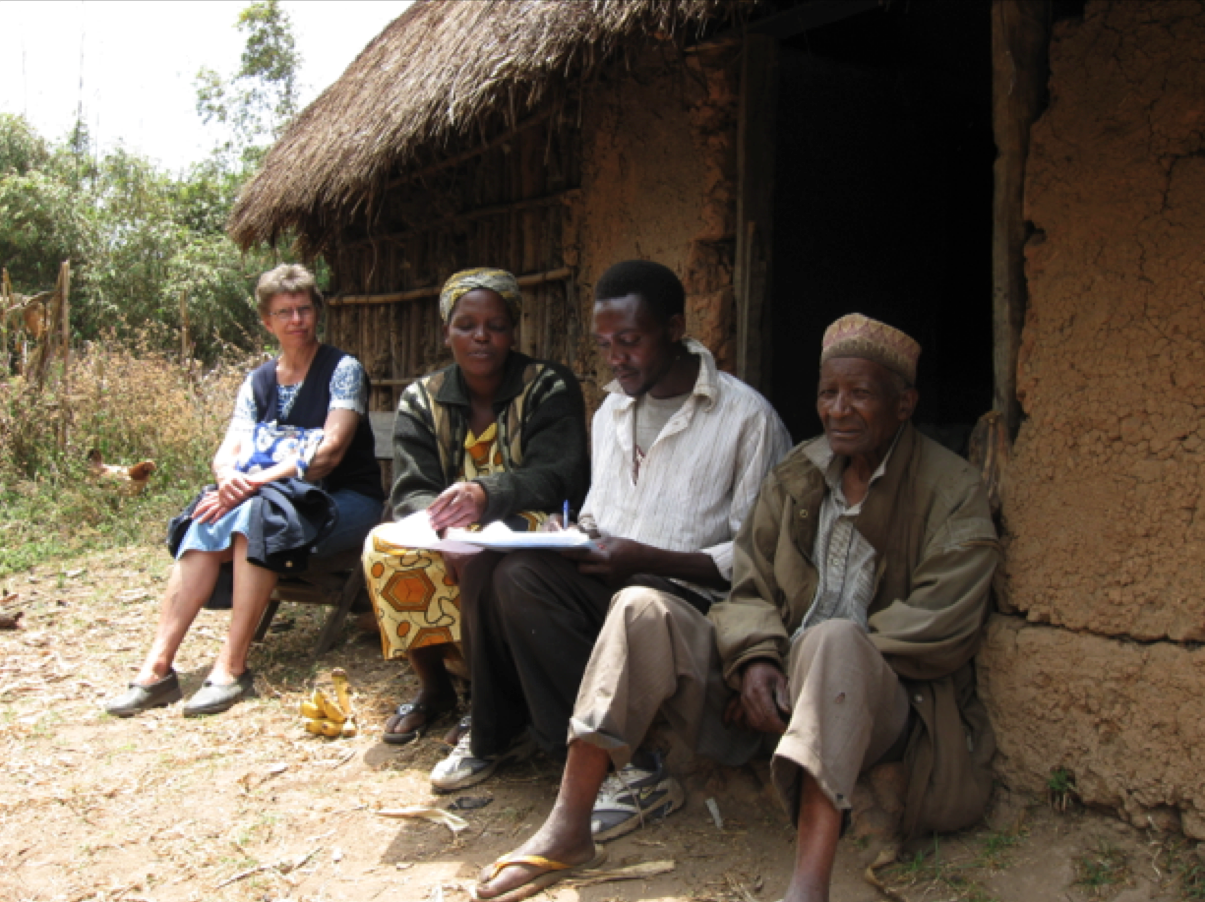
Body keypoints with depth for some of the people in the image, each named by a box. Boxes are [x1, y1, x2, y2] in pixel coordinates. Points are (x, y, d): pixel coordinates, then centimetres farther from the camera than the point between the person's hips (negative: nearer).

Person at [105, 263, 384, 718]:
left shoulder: (343, 369, -5)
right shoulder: (257, 382, 12)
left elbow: (330, 450, -18)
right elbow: (227, 453, 2)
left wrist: (256, 482, -27)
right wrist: (230, 480, -24)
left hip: (347, 501, -5)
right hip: (284, 498, 5)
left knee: (256, 513, -34)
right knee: (209, 522, -25)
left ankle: (232, 669, -33)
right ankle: (157, 668, -29)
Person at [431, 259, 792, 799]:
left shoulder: (748, 419, -6)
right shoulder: (611, 410, 18)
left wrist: (647, 558, -19)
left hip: (689, 593, -6)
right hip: (604, 581, 6)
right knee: (489, 568, -22)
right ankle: (496, 736, -3)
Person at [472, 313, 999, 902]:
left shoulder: (952, 493, -5)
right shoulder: (797, 475, 10)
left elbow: (940, 630, -15)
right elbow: (750, 587, 7)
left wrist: (827, 662, -16)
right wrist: (755, 658, -15)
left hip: (881, 698, -4)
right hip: (772, 685, 5)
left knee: (834, 638, -38)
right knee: (642, 611, -14)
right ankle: (568, 831, -16)